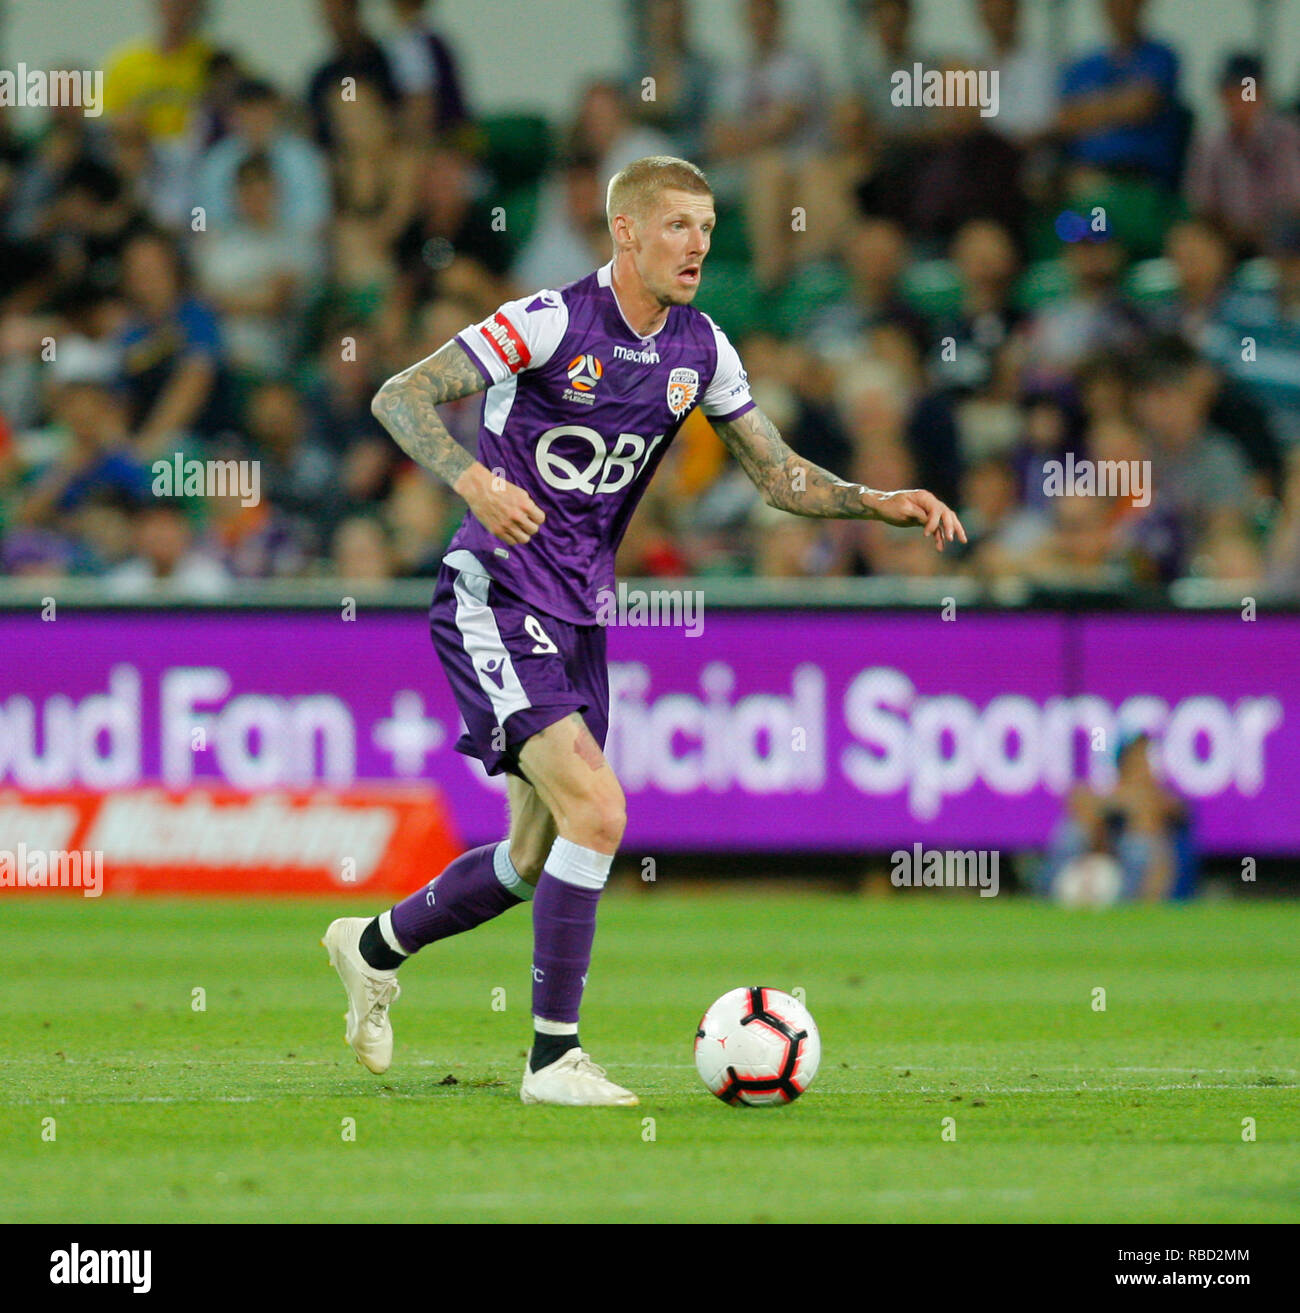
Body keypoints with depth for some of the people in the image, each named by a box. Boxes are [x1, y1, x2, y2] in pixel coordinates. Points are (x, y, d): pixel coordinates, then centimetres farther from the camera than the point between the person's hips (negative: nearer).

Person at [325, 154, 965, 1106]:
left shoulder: (700, 350, 4)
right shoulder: (552, 321, -15)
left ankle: (375, 947, 38)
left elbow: (781, 476, 11)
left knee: (539, 861, 14)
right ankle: (554, 1058, -13)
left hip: (577, 616, 8)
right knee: (596, 812, -21)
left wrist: (881, 505, -5)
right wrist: (474, 480, -32)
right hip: (496, 601, -8)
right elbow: (400, 397, -16)